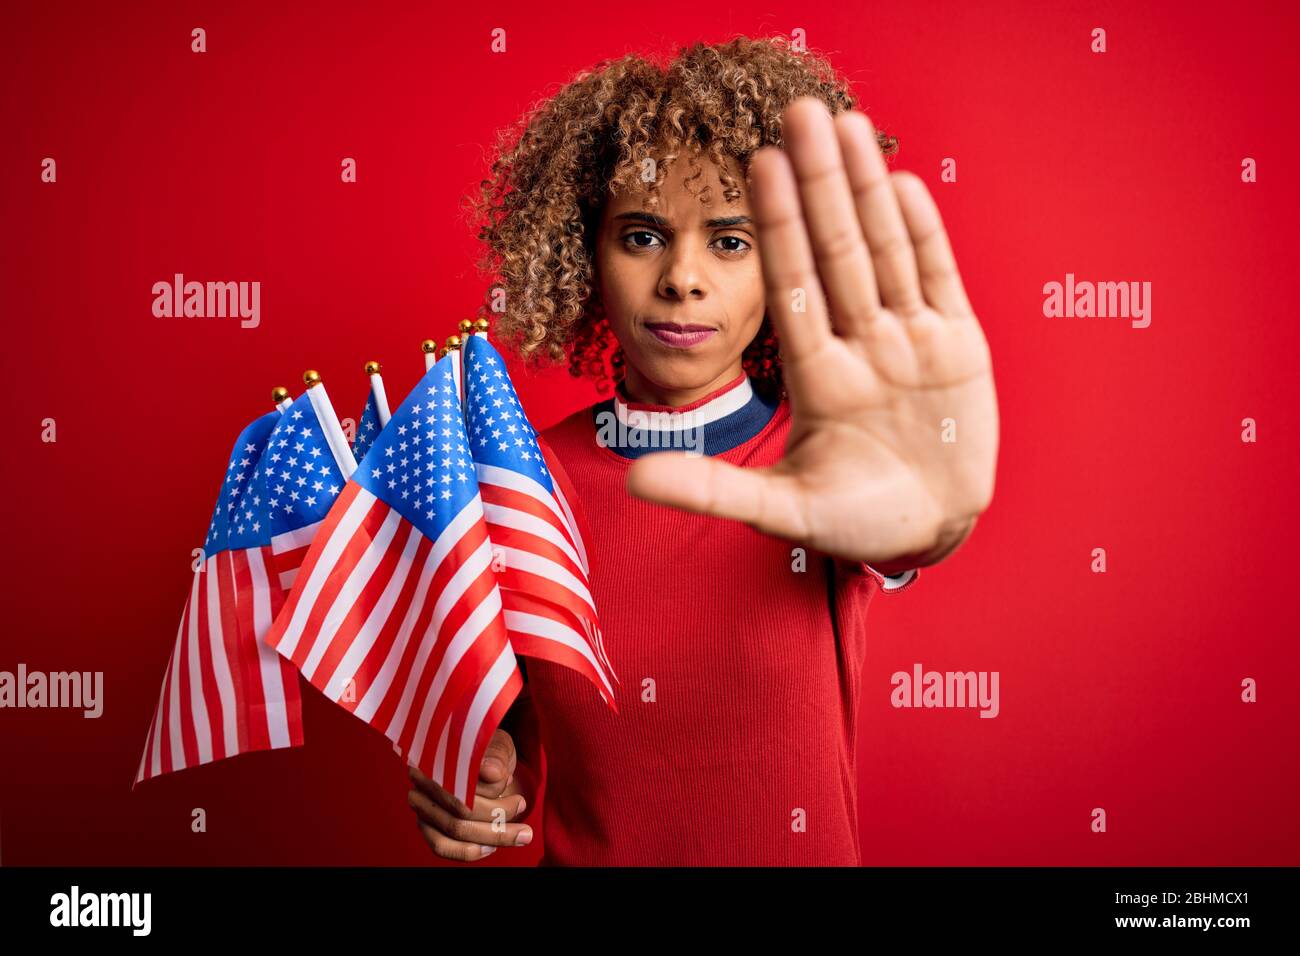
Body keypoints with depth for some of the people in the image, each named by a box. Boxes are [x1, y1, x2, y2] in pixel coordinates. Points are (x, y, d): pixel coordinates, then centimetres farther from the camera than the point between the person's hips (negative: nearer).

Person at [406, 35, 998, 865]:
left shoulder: (818, 455, -16)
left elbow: (905, 533, -39)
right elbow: (524, 737, 1)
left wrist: (931, 507, -61)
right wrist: (472, 789, -20)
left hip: (807, 849, -1)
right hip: (581, 855, 1)